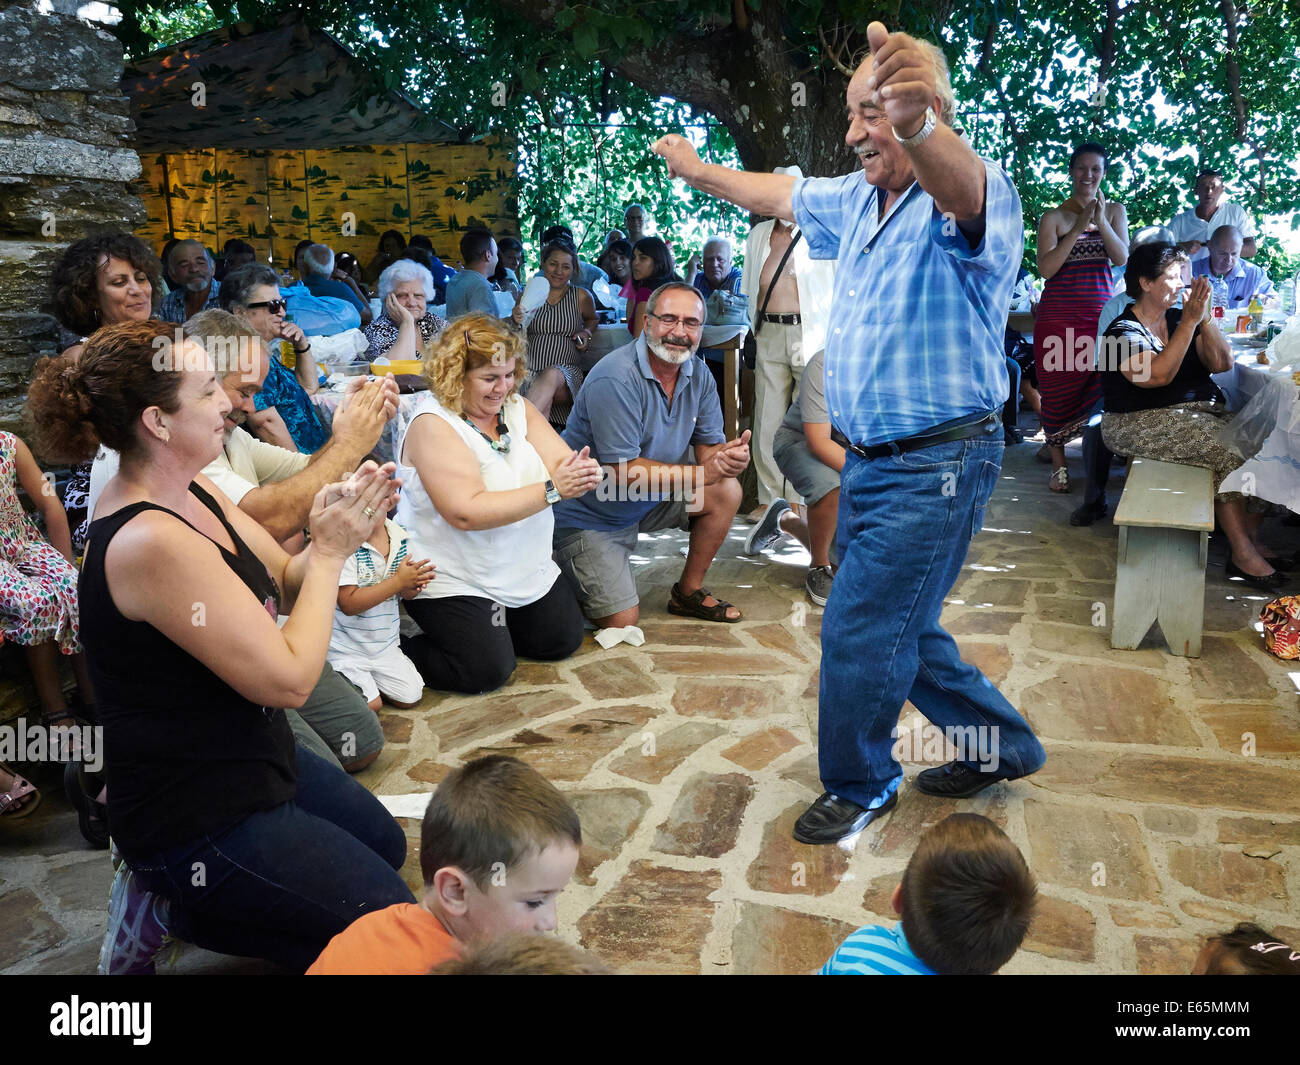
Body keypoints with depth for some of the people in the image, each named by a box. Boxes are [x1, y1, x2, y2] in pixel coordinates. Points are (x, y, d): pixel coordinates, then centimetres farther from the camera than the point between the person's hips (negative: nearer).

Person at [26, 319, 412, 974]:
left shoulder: (192, 494, -2)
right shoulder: (152, 541, -31)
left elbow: (286, 586, 4)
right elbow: (289, 680, -28)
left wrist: (344, 520, -15)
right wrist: (330, 552, -18)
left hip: (252, 760, 9)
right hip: (201, 817, -9)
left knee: (386, 844, 27)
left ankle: (167, 893, 19)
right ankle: (172, 909, 6)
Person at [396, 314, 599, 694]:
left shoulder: (517, 407, 1)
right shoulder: (432, 424, -21)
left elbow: (563, 461, -7)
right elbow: (467, 513, -31)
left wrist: (582, 471, -33)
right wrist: (552, 490, -33)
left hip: (525, 572, 7)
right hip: (452, 579, -7)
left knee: (563, 640, 12)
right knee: (488, 670, -15)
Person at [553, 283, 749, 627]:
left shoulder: (698, 376, -3)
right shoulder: (615, 379, -27)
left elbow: (709, 447, -2)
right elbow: (625, 472, -28)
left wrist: (730, 456, -28)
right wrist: (705, 472, -30)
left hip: (650, 500, 7)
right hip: (589, 514, -7)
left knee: (728, 490, -9)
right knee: (621, 622, -11)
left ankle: (689, 591, 8)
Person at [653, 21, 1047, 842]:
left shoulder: (973, 195, -16)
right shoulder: (858, 199, 10)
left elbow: (958, 187, -41)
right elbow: (782, 195, 28)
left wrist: (914, 125, -63)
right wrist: (696, 168, 38)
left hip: (938, 463, -9)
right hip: (870, 459, 9)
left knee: (859, 631, -3)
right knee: (898, 627, 18)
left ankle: (860, 785, 23)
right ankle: (1004, 746, 38)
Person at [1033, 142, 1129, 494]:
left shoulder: (1115, 211, 9)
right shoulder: (1053, 217, 1)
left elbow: (1123, 258, -4)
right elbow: (1046, 268, -10)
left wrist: (1101, 221, -17)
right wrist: (1078, 228, -17)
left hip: (1101, 312, 2)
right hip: (1059, 315, -2)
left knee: (1104, 385, -7)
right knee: (1058, 391, 2)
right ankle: (1058, 463, 14)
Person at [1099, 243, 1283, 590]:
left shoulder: (1179, 319, 13)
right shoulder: (1123, 332, -6)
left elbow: (1222, 363, 6)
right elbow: (1159, 375, -22)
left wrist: (1204, 318, -6)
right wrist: (1189, 323, -20)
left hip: (1204, 411, 7)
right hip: (1147, 423, -7)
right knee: (1227, 451, -26)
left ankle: (1254, 540, -14)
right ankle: (1242, 554, -19)